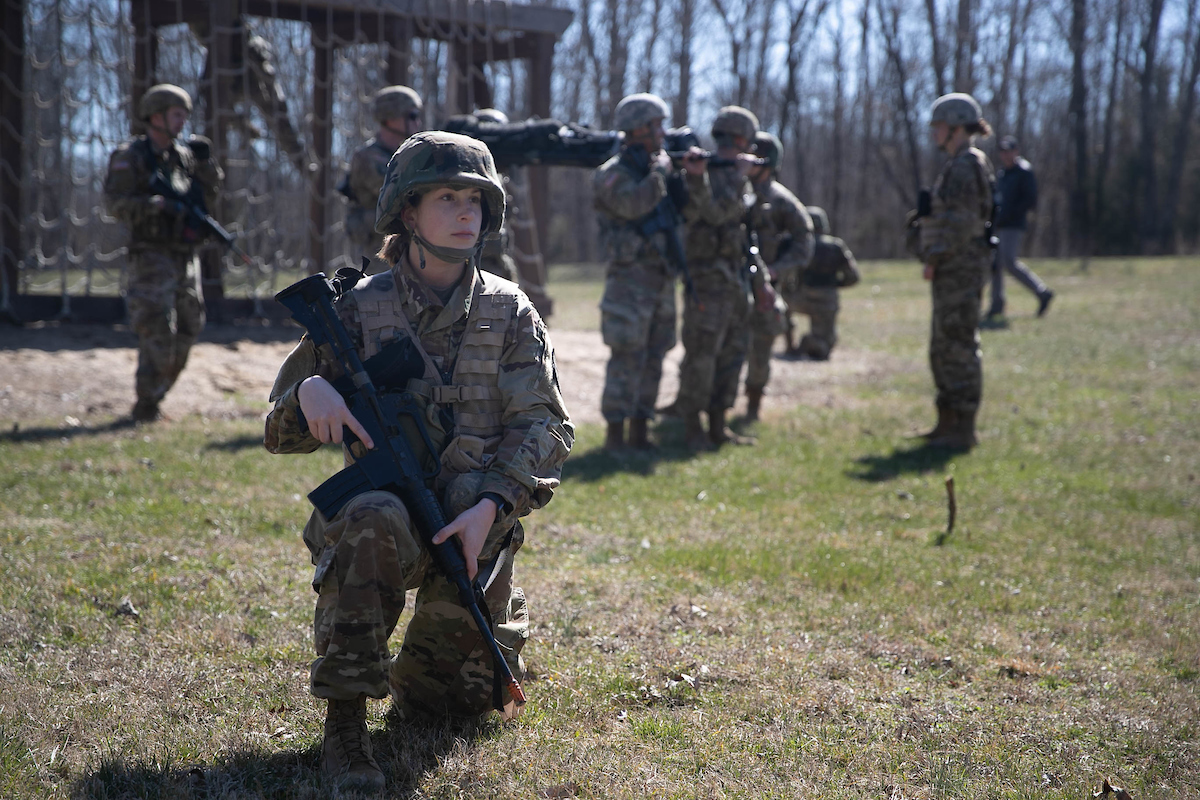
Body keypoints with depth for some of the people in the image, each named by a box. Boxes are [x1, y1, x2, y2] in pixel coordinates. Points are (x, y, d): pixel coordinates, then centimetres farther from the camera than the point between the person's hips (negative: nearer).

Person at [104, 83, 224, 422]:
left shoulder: (183, 155, 13)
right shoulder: (130, 156, -6)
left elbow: (207, 197, 13)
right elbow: (115, 202, -15)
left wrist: (205, 162, -2)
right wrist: (156, 205, -30)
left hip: (185, 258, 7)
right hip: (152, 258, -7)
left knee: (186, 330, 11)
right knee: (157, 332, -13)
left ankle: (155, 393, 24)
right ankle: (145, 404, -5)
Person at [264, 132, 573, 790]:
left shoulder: (509, 313, 2)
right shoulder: (360, 310, 0)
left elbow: (544, 425, -6)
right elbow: (280, 434, 3)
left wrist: (491, 506, -23)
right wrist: (309, 392, -22)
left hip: (474, 521, 2)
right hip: (384, 502, -2)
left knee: (470, 699, 3)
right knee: (372, 523, -39)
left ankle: (415, 686, 40)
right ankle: (345, 722, -28)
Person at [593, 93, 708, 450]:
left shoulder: (661, 167, 14)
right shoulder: (612, 173, -8)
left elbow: (696, 207, 13)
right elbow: (635, 204, -27)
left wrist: (698, 177, -6)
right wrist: (660, 169, -14)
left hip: (662, 277, 8)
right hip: (631, 277, -8)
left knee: (653, 357, 9)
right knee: (628, 357, -8)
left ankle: (640, 432, 16)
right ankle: (615, 435, -3)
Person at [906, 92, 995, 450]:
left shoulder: (966, 165, -13)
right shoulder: (956, 165, 17)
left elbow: (961, 220, -20)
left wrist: (935, 258, -18)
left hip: (960, 268, -11)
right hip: (951, 269, 11)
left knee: (960, 346, -8)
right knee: (943, 348, 14)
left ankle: (963, 430, -5)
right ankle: (947, 423, 21)